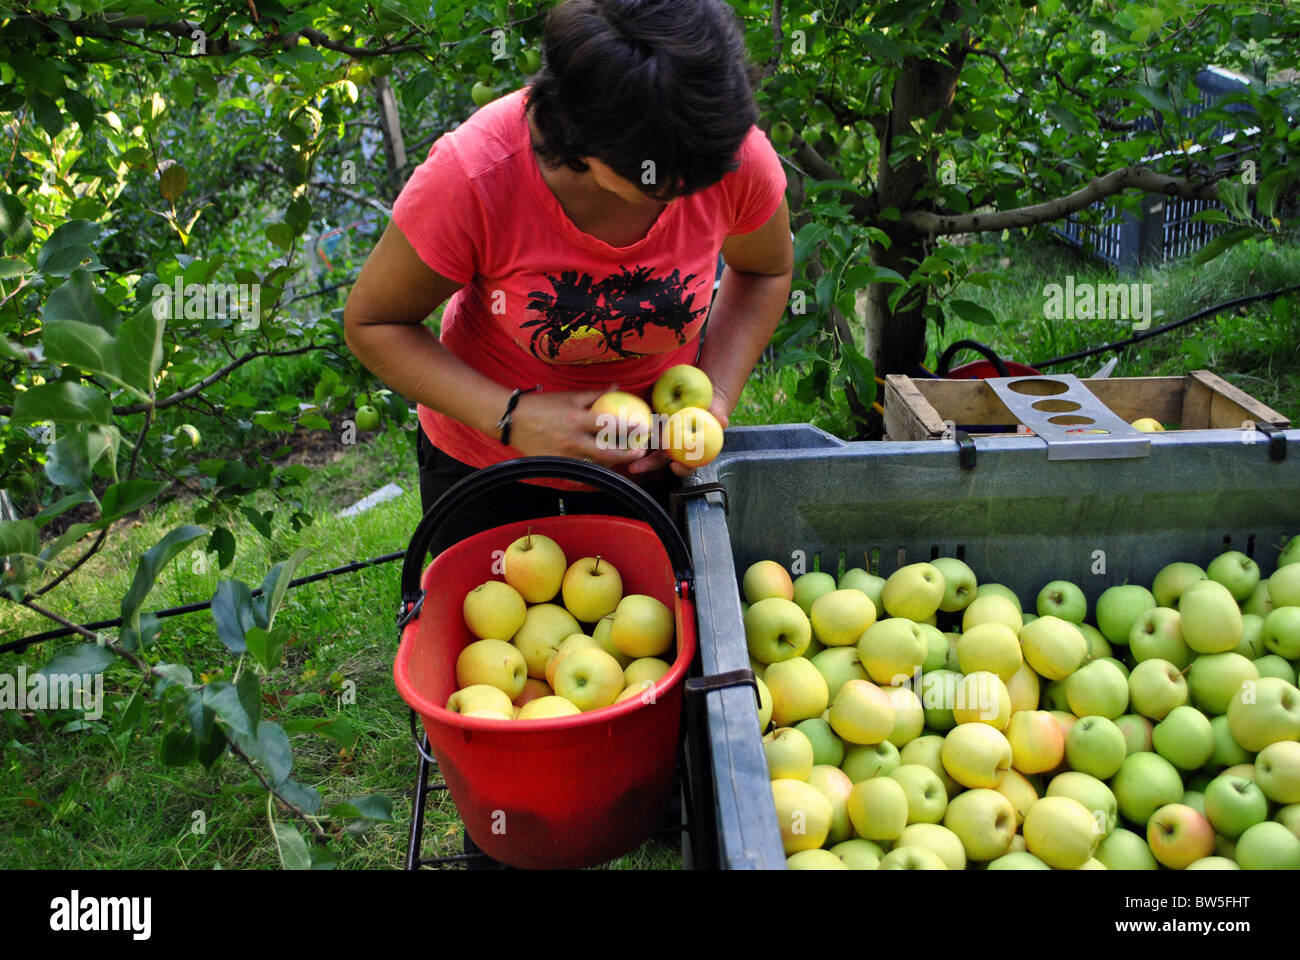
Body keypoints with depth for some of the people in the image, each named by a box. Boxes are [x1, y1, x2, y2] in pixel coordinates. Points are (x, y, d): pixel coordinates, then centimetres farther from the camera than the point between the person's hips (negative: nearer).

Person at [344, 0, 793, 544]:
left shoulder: (738, 157, -24)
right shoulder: (472, 177, -32)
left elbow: (765, 271, 0)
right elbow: (372, 323, -18)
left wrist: (717, 394, -16)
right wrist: (511, 417, -31)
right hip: (486, 460, -2)